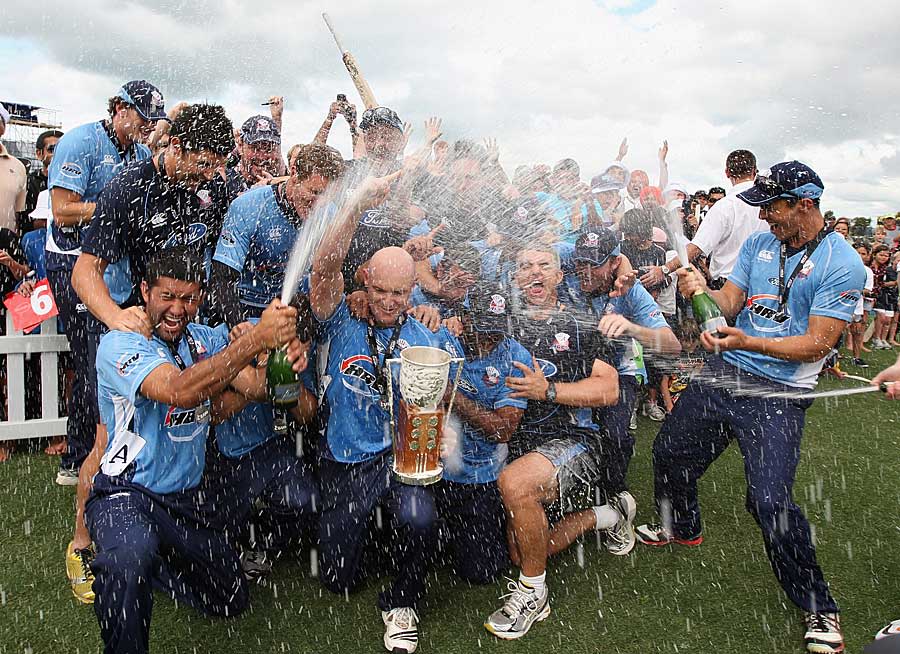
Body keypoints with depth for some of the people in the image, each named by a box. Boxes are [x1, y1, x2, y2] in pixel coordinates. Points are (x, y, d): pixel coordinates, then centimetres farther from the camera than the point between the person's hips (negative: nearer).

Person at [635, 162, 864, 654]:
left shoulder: (841, 263, -11)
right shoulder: (757, 244, 7)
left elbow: (818, 343, -16)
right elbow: (729, 303, 5)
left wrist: (747, 343, -28)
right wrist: (701, 290, -16)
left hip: (779, 392, -6)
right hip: (723, 374, 7)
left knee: (769, 500, -16)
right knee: (670, 451, 17)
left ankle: (819, 608, 7)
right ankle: (682, 528, 47)